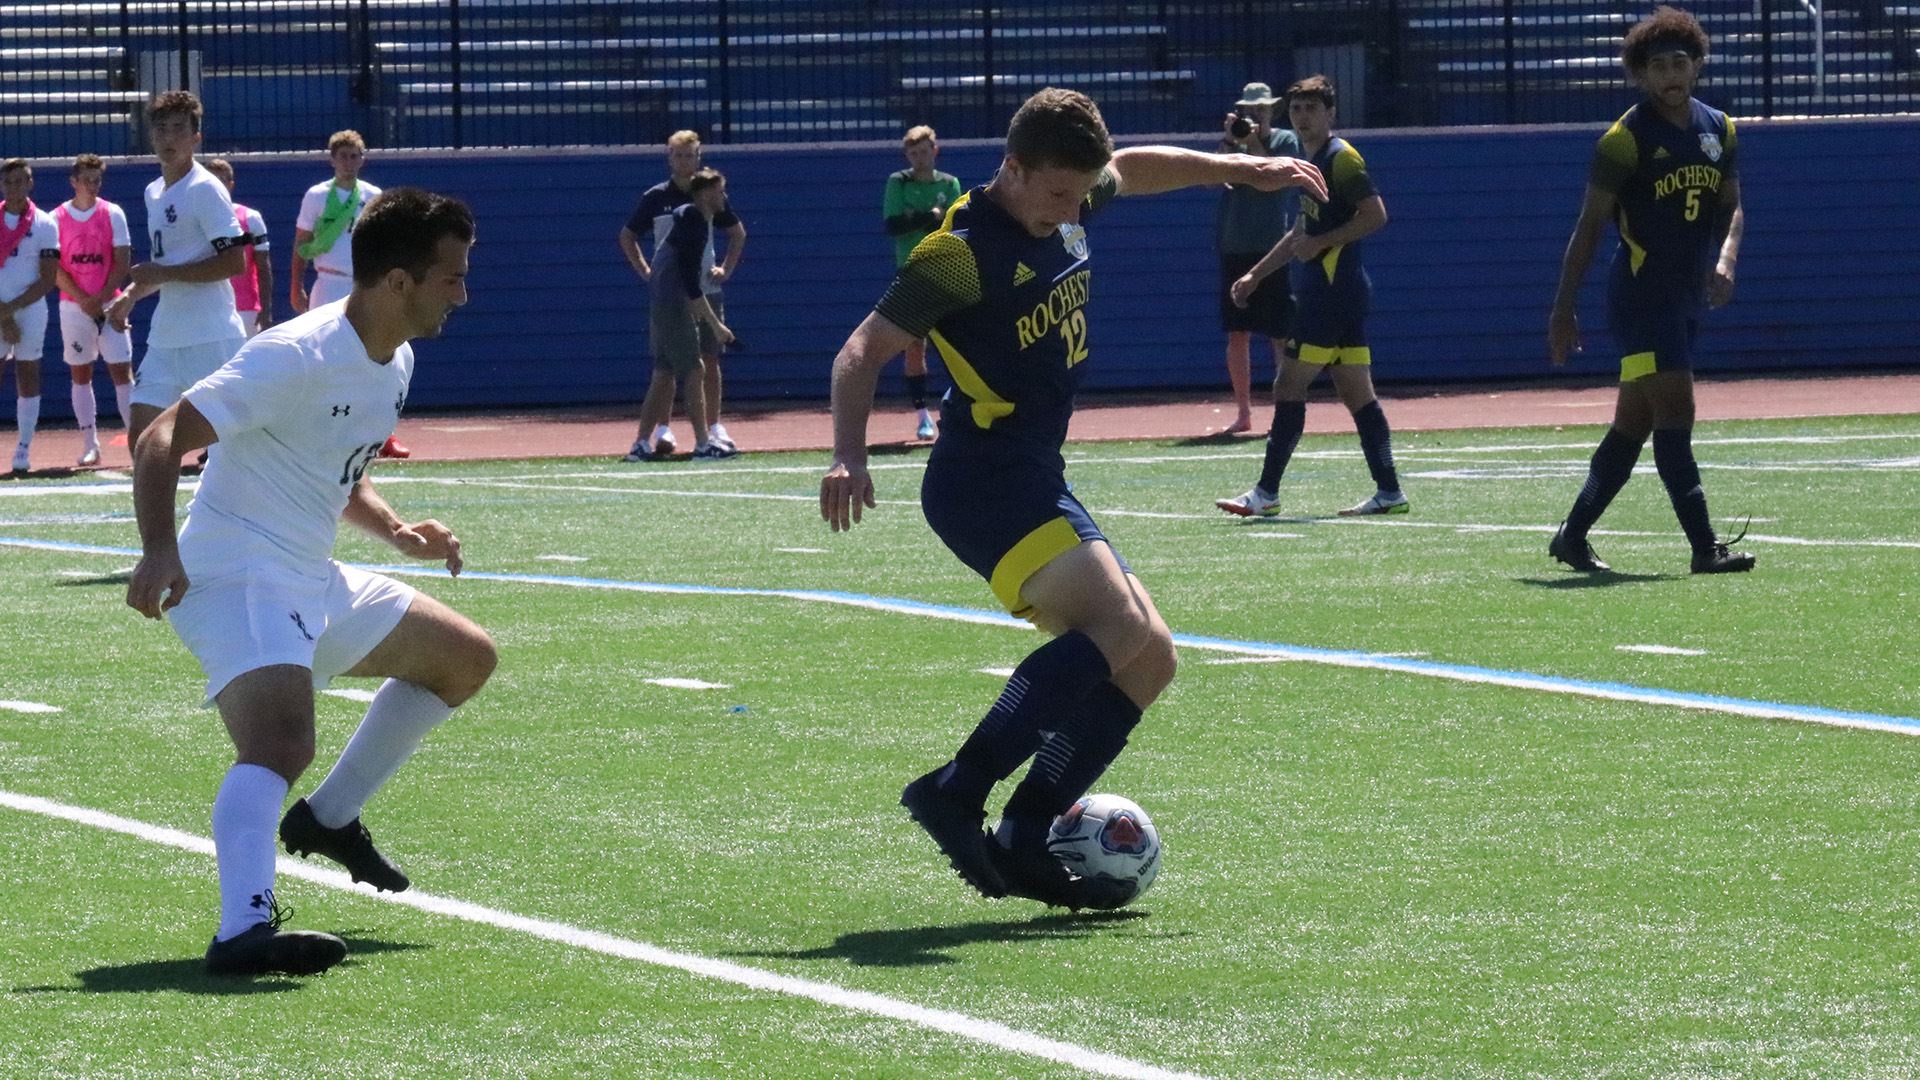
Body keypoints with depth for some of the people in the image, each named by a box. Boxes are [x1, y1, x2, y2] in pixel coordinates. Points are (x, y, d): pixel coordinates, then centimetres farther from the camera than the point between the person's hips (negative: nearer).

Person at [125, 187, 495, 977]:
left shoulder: (394, 363, 10)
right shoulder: (296, 357, -21)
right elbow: (161, 441, -25)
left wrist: (395, 530, 7)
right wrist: (159, 549, -40)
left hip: (312, 582, 10)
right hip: (234, 578, -10)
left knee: (466, 658, 23)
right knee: (281, 743, -34)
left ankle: (328, 818, 29)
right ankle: (244, 928, -49)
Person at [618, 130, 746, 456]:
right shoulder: (656, 197, 1)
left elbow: (738, 233, 19)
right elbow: (627, 236, 10)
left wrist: (726, 269, 7)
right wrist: (645, 271, -1)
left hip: (706, 289, 2)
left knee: (710, 360, 3)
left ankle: (713, 427, 10)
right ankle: (662, 429, -2)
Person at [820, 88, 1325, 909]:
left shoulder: (1066, 205, 9)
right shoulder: (963, 253, -16)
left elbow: (1133, 169, 32)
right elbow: (864, 352, -16)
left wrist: (1239, 169, 31)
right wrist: (850, 457, -30)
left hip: (1036, 480, 10)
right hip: (985, 480, -10)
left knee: (1147, 660, 5)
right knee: (1119, 626, -27)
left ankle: (1024, 841, -1)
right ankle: (956, 793, -31)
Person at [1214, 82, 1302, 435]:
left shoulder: (1285, 140, 4)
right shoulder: (1231, 139, 10)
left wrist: (1254, 144, -14)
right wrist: (1229, 142, -16)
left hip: (1272, 247, -3)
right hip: (1233, 247, 3)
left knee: (1280, 333, -4)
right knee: (1237, 334, 3)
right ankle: (1243, 412, 9)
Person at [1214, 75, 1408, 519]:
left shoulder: (1341, 158, -10)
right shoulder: (1312, 161, 20)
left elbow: (1374, 215, -19)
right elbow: (1303, 232, 30)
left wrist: (1321, 243, -20)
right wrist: (1256, 274, 30)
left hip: (1332, 293, -10)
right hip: (1322, 293, 10)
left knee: (1289, 388, -8)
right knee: (1357, 394, 7)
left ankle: (1266, 493, -7)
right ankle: (1389, 491, 6)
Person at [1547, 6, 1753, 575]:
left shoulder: (1718, 130, 9)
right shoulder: (1626, 138, -10)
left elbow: (1731, 207, 16)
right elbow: (1590, 225, -7)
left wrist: (1725, 260, -6)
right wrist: (1563, 310, -9)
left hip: (1687, 297, 7)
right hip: (1641, 295, -7)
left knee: (1635, 421, 11)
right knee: (1674, 410, -14)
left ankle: (1572, 535, 22)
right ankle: (1705, 547, -18)